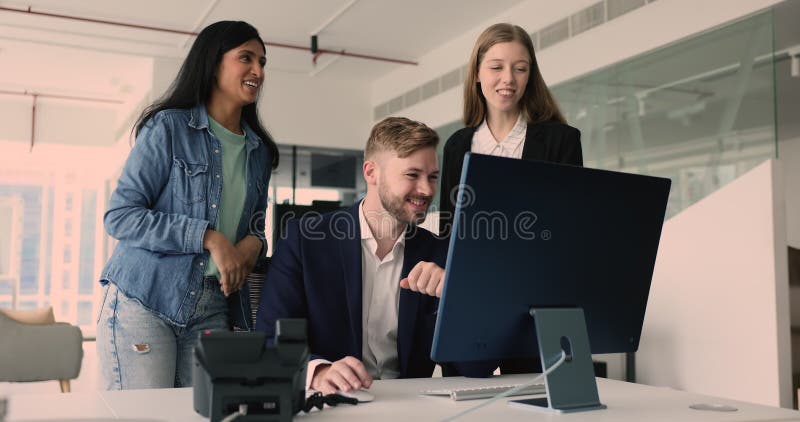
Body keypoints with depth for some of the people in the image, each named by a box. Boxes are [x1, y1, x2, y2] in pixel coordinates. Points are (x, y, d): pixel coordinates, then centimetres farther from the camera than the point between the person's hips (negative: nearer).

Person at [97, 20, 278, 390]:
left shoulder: (259, 151, 12)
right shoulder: (169, 127, -5)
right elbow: (119, 216, -11)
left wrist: (254, 242, -3)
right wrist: (208, 237, -18)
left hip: (212, 312, 5)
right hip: (143, 301, -5)